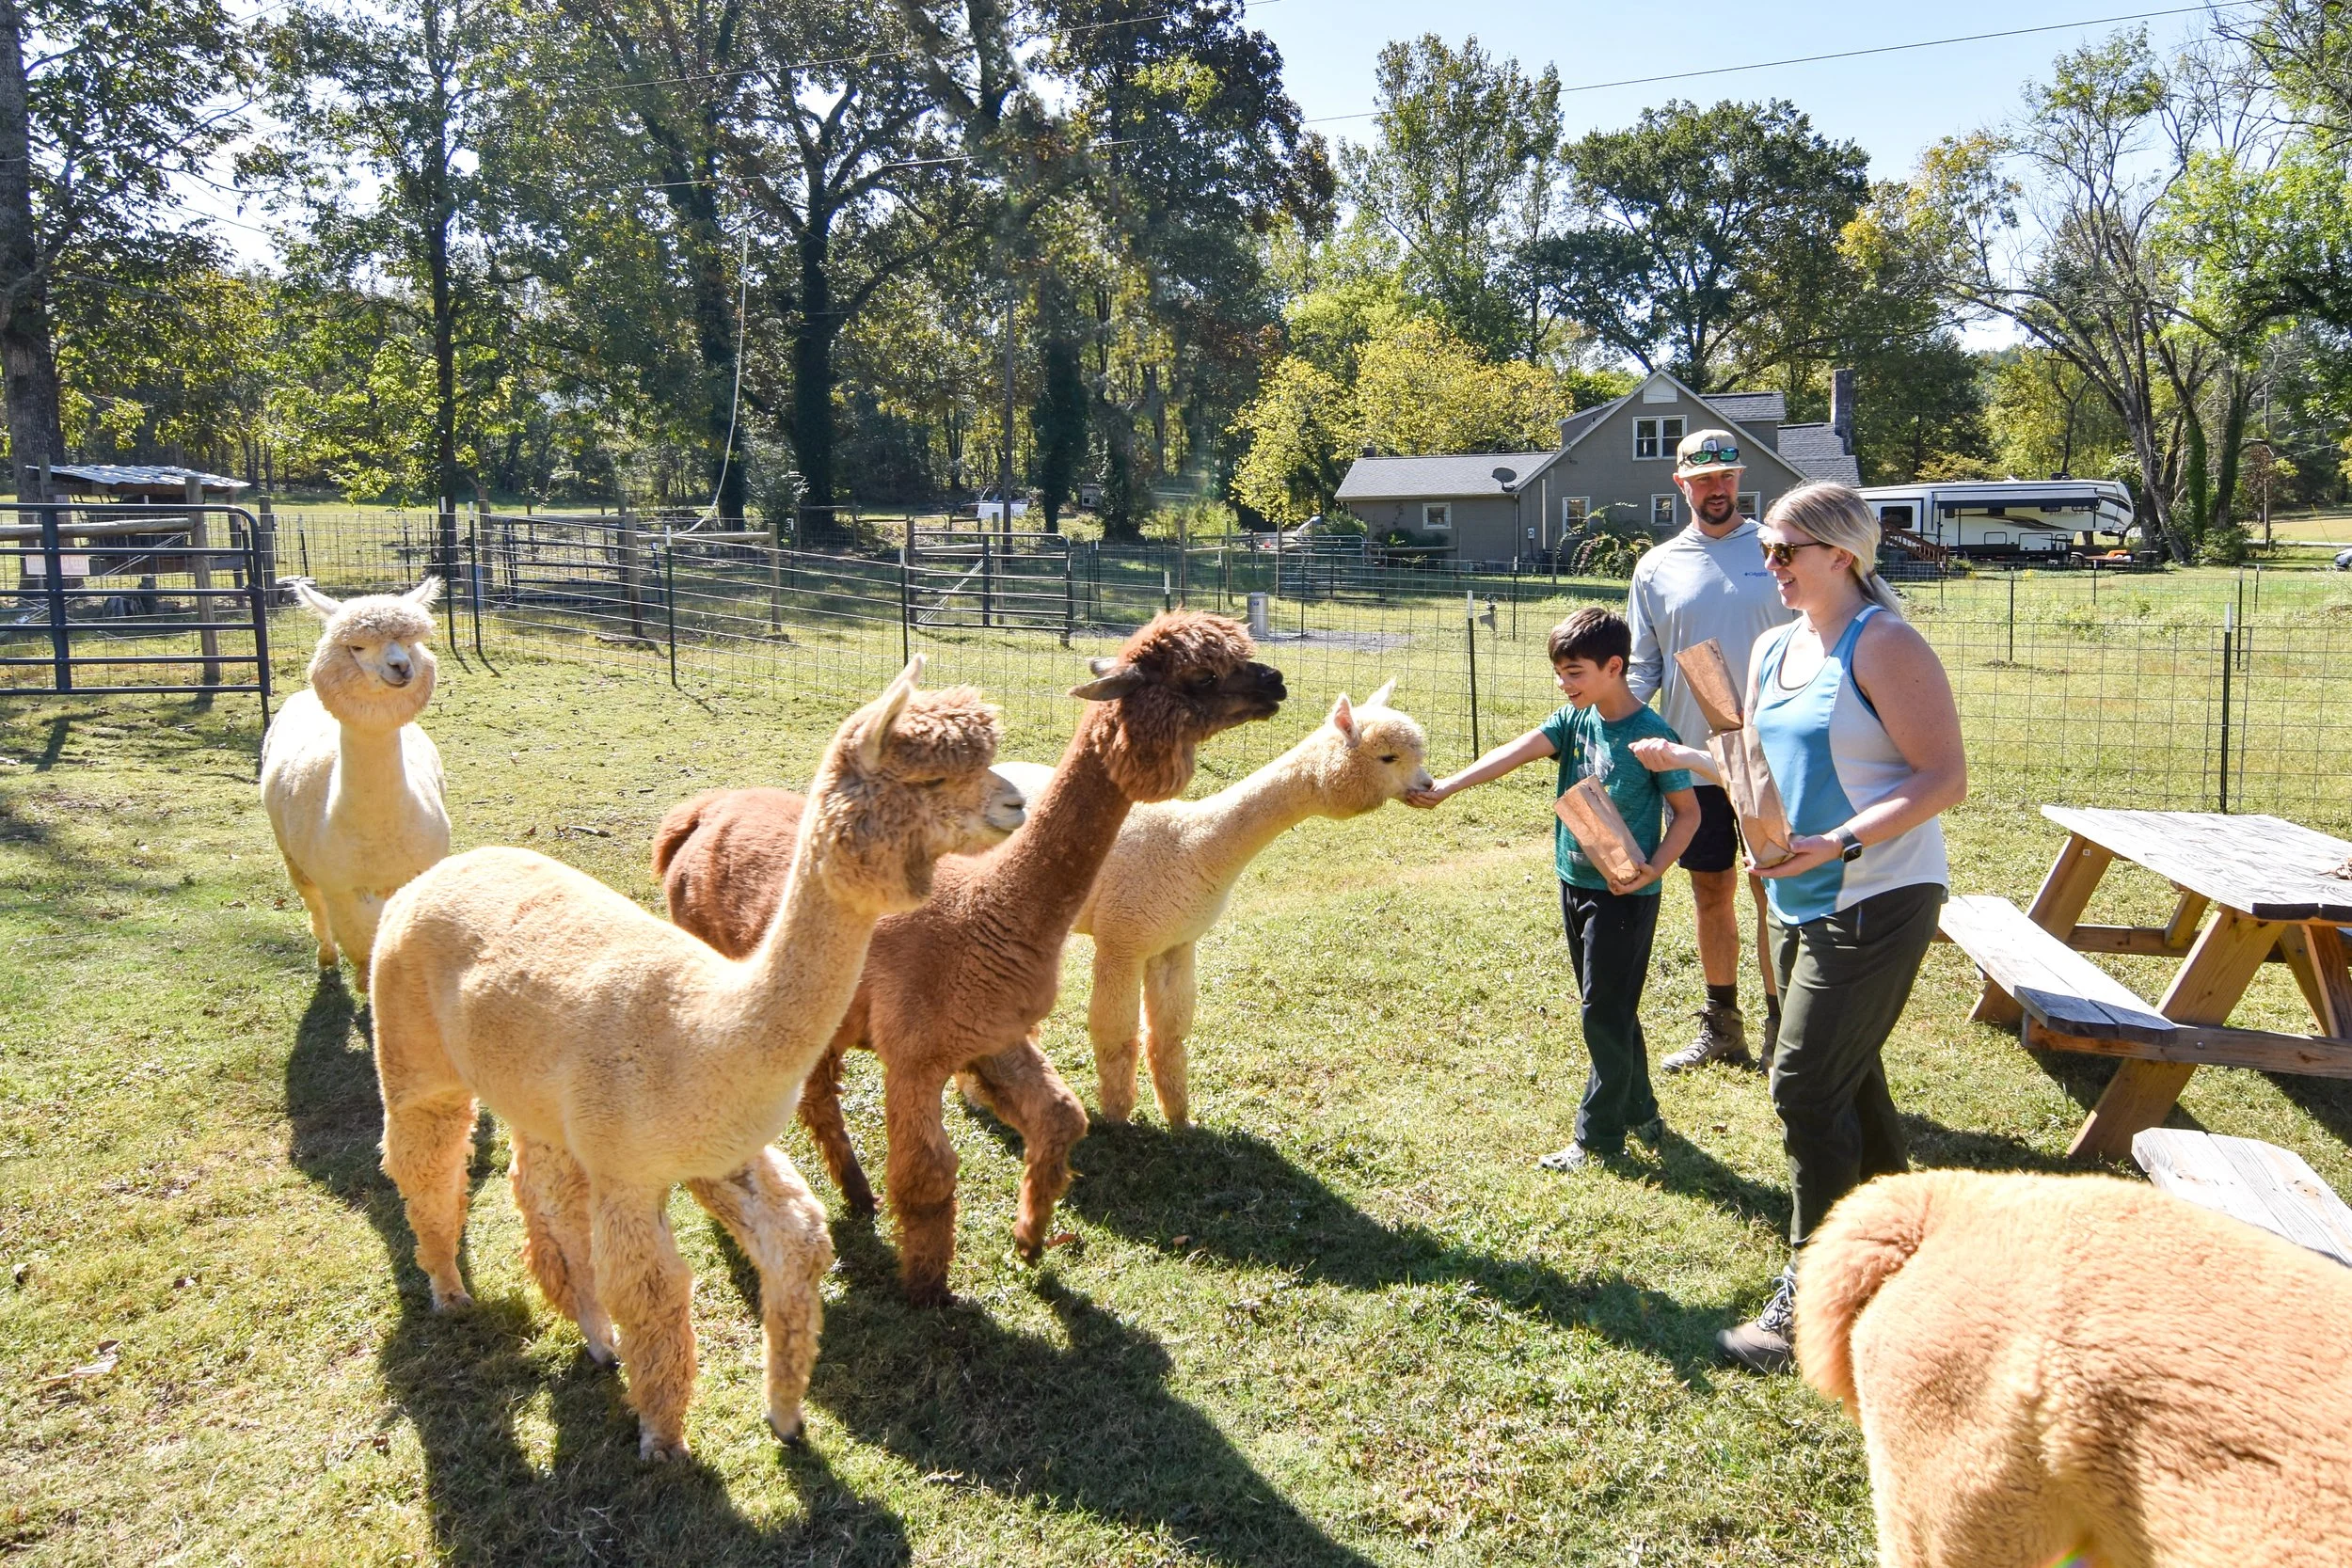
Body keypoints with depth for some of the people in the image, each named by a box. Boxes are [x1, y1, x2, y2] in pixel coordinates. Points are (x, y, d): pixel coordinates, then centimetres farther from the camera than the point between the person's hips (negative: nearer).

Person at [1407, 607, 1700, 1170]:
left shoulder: (1651, 735, -15)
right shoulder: (1574, 719, 1)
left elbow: (1688, 812, -8)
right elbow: (1513, 752, -11)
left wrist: (1653, 870, -21)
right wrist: (1446, 787, -23)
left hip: (1625, 894, -7)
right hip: (1575, 885, 7)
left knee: (1605, 1013, 0)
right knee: (1608, 1009, 17)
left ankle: (1598, 1137, 12)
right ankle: (1640, 1114, 33)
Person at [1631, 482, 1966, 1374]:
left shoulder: (1883, 645, -14)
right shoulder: (1775, 650, 11)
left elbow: (1944, 779, -18)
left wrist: (1839, 844, -26)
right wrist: (1681, 760, 6)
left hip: (1875, 901, -9)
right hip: (1800, 900, 9)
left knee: (1806, 1088, -9)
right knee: (1849, 1079, 19)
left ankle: (1809, 1301, 2)